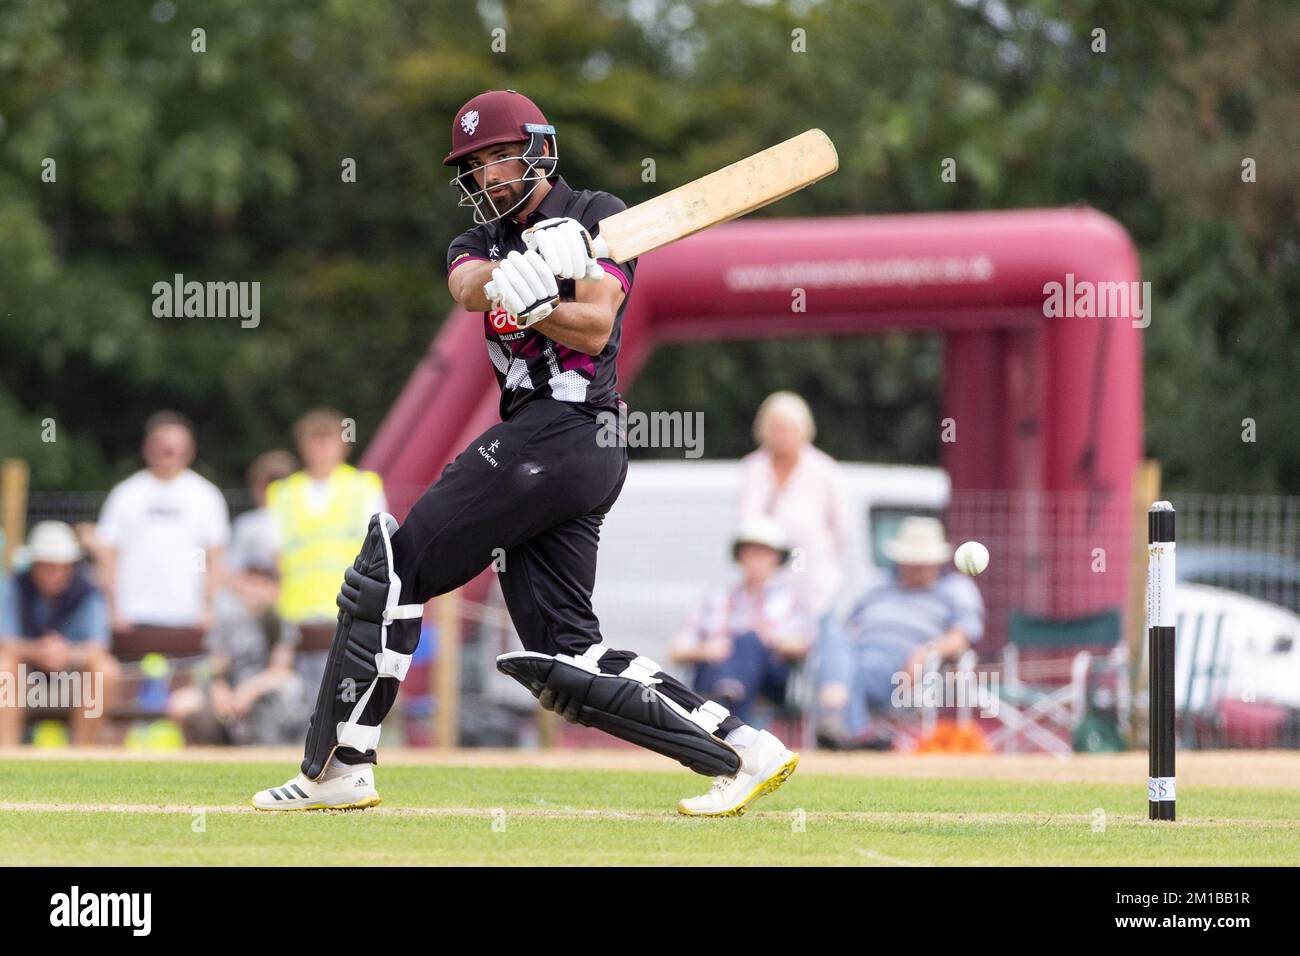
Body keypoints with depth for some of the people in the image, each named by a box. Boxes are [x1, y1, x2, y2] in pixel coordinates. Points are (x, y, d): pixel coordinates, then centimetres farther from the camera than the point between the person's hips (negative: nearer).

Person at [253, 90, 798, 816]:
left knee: (393, 565, -10)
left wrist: (521, 295, -17)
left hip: (564, 425, -8)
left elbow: (595, 326, -9)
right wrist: (529, 265, -21)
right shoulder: (484, 240, 23)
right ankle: (741, 749, 0)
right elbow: (468, 286, -2)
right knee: (567, 660, 2)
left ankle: (339, 767, -8)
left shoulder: (599, 217, 4)